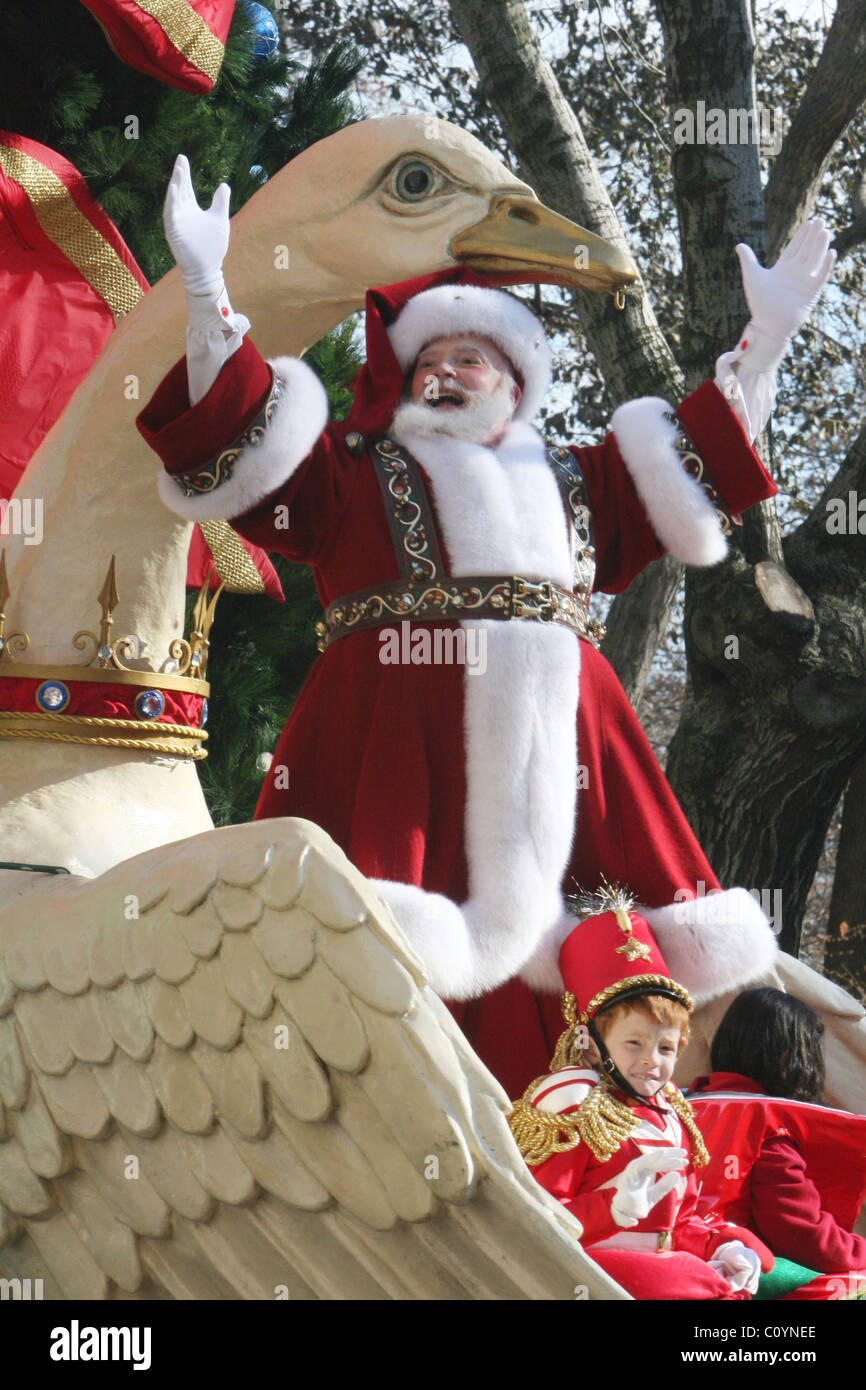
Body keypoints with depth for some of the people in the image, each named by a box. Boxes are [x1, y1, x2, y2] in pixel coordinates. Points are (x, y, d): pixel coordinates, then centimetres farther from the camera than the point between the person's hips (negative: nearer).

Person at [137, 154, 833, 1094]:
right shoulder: (353, 475, 22)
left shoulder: (570, 482, 31)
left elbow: (693, 462, 34)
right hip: (397, 725, -3)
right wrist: (207, 287, 2)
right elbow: (241, 436, 11)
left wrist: (766, 335, 31)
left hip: (555, 728, 4)